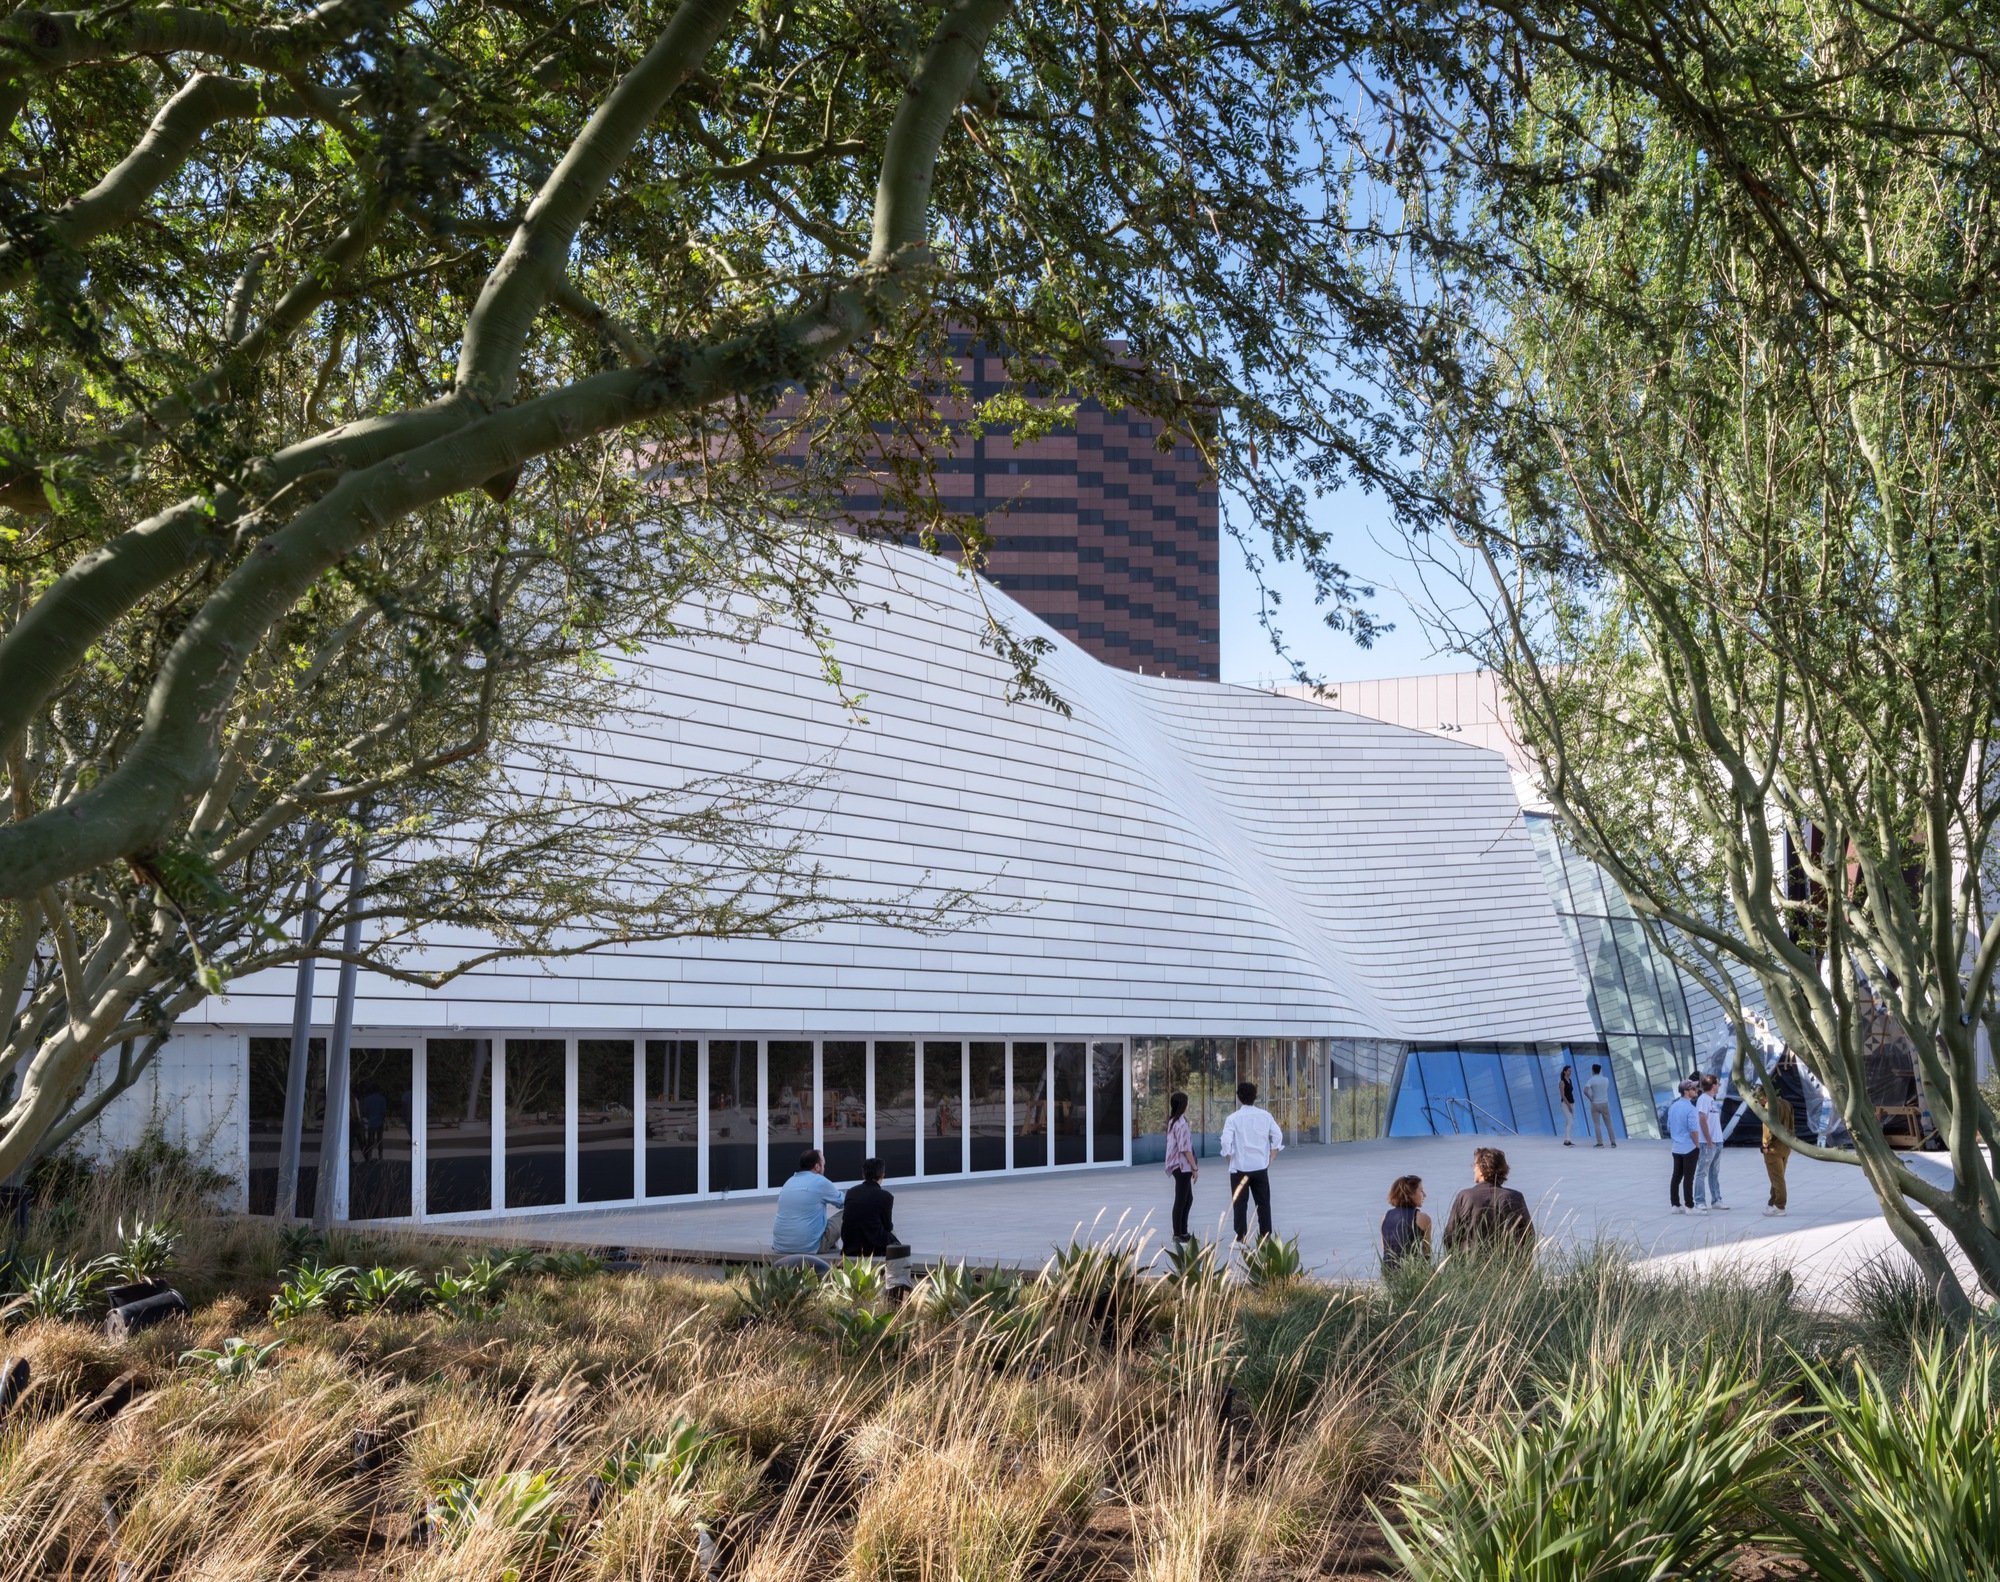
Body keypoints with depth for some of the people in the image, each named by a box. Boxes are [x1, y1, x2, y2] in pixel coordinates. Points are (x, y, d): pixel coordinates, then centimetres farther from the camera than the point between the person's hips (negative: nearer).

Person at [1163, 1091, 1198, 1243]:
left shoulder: (1173, 1122, 11)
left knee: (1188, 1199, 17)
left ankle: (1183, 1232, 22)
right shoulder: (1181, 1124, -18)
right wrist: (1195, 1168, -15)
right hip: (1182, 1166, -10)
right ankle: (1177, 1234, 4)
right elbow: (1185, 1149, -20)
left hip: (1179, 1166, 10)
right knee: (1181, 1201, -2)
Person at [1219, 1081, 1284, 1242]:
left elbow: (1226, 1142, -14)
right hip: (1260, 1166, 2)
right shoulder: (1265, 1116, 2)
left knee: (1240, 1204, 4)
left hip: (1240, 1167, -2)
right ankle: (1265, 1237, 12)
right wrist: (1270, 1158, 9)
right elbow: (1278, 1136, 1)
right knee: (1263, 1203, 10)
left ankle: (1240, 1239, 2)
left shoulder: (1233, 1118, -7)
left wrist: (1230, 1161, 0)